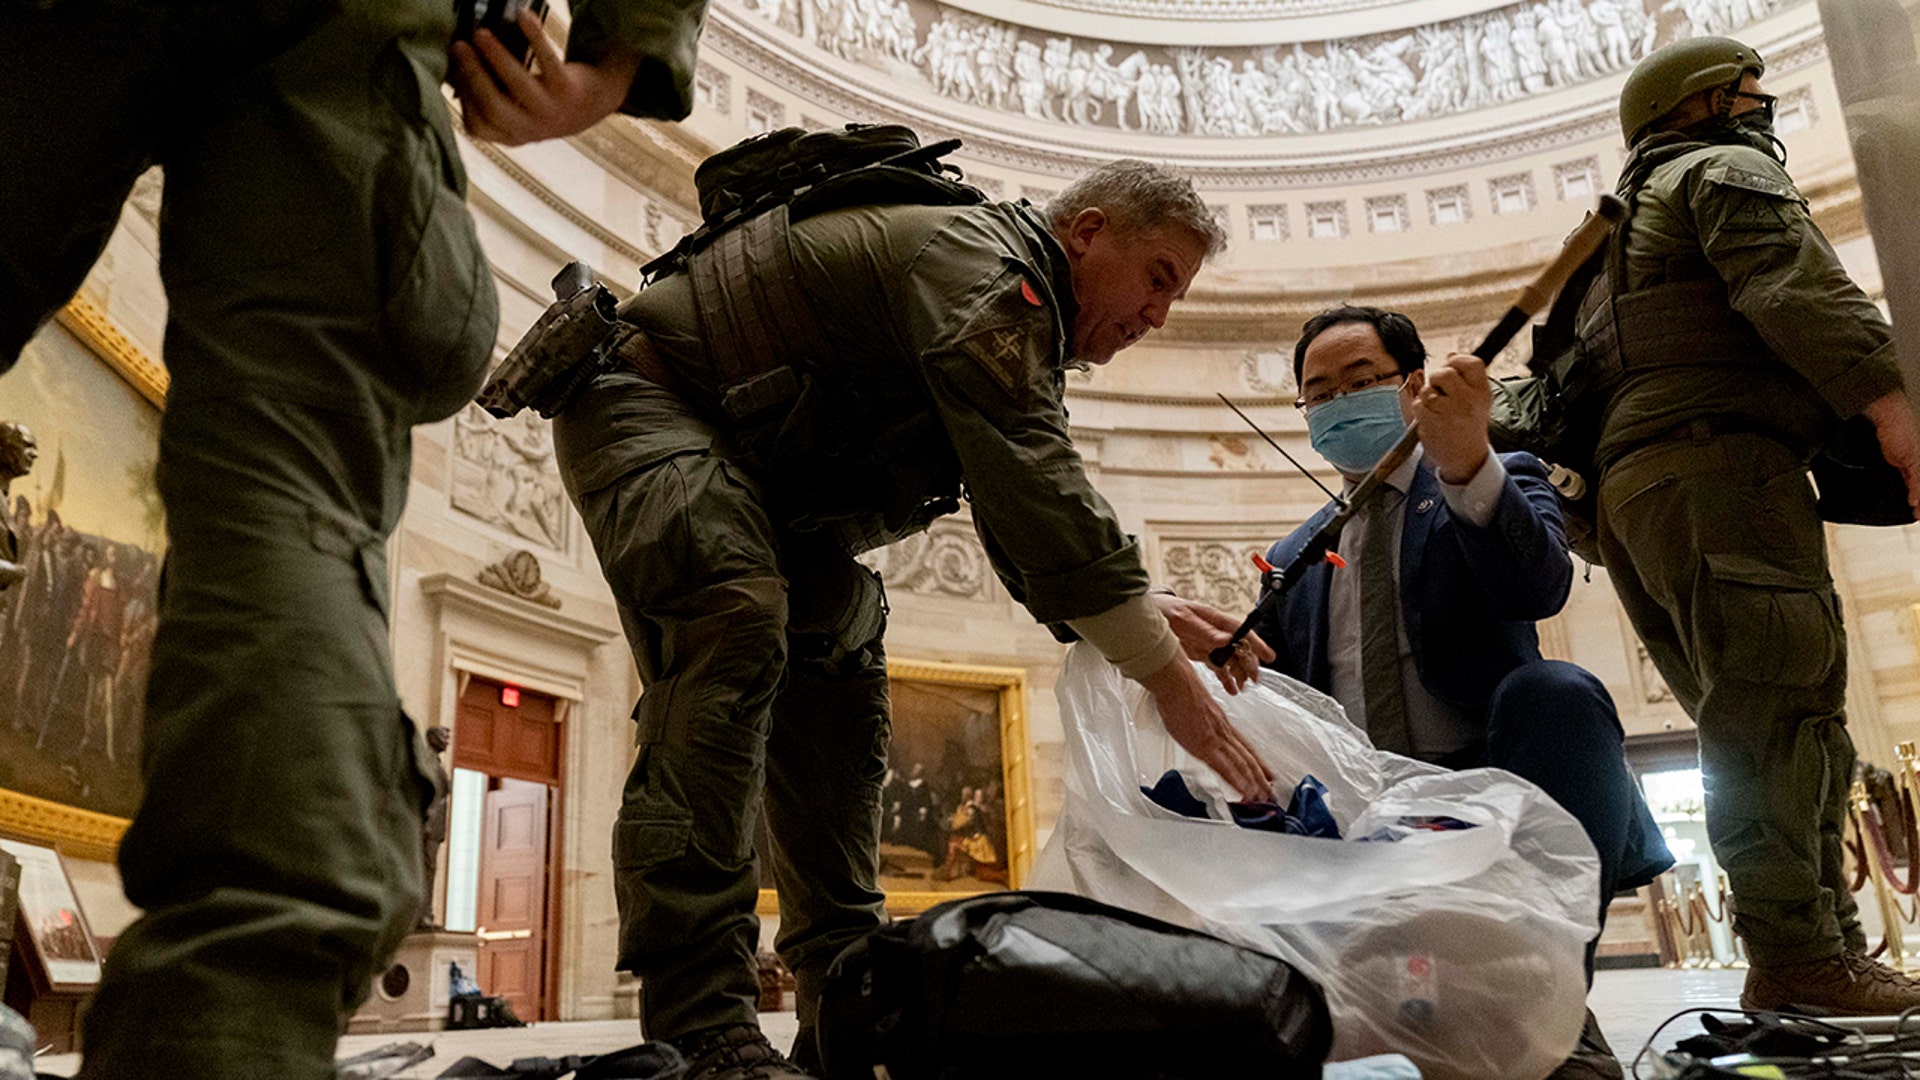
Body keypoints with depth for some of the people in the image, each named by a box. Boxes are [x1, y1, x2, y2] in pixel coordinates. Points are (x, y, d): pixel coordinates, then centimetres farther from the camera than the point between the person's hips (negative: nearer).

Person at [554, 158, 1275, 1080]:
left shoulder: (1025, 335, 10)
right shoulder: (978, 259, -22)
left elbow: (1024, 534, 4)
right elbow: (1032, 484, -34)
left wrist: (1147, 617, -13)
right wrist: (1162, 672, -34)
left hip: (764, 483, 11)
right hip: (642, 405, -11)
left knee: (839, 674, 3)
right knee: (736, 623, -32)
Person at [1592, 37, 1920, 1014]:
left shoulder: (1627, 222, 36)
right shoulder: (1730, 169, 8)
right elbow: (1792, 281, -11)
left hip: (1634, 486, 9)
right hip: (1718, 463, -9)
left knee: (1771, 727, 7)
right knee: (1777, 707, -17)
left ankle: (1831, 944, 6)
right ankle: (1797, 956, -22)